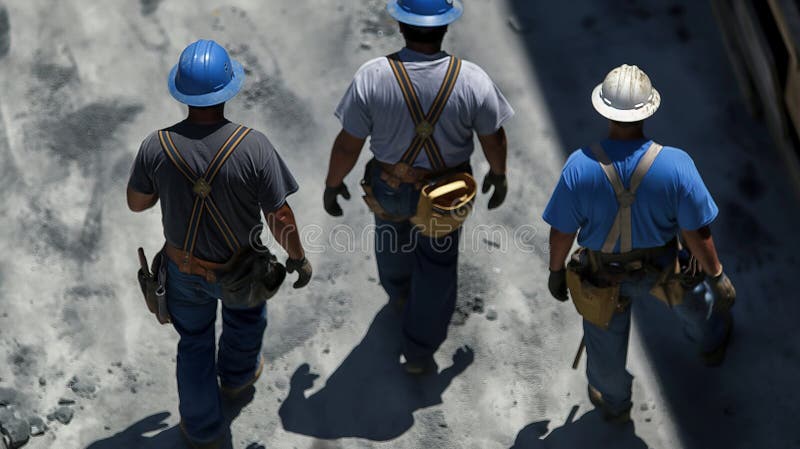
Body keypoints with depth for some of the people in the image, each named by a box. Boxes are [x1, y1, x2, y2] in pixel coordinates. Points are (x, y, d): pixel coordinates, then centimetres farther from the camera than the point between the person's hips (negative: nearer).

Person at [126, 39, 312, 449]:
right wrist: (298, 258, -2)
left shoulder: (156, 147, -25)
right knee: (245, 308, 35)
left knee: (194, 342, 27)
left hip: (183, 269, 1)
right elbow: (280, 218, -21)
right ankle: (237, 375, 62)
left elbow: (137, 202, -6)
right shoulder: (254, 147, -31)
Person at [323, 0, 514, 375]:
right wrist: (499, 174, 11)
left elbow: (347, 144, -17)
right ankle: (419, 352, 32)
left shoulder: (372, 78, -27)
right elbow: (493, 138, -10)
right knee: (436, 270, 22)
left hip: (390, 187, 1)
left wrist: (332, 183, 2)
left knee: (392, 234, 34)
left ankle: (399, 292, 62)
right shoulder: (473, 81, -25)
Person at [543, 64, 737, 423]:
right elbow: (697, 234, -19)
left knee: (606, 343, 27)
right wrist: (717, 275, -1)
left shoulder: (579, 167, -29)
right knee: (692, 301, 36)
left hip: (603, 276, 0)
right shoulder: (676, 165, -29)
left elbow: (562, 232, -16)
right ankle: (712, 344, 67)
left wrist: (556, 271, 4)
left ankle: (613, 403, 54)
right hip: (661, 272, 1)